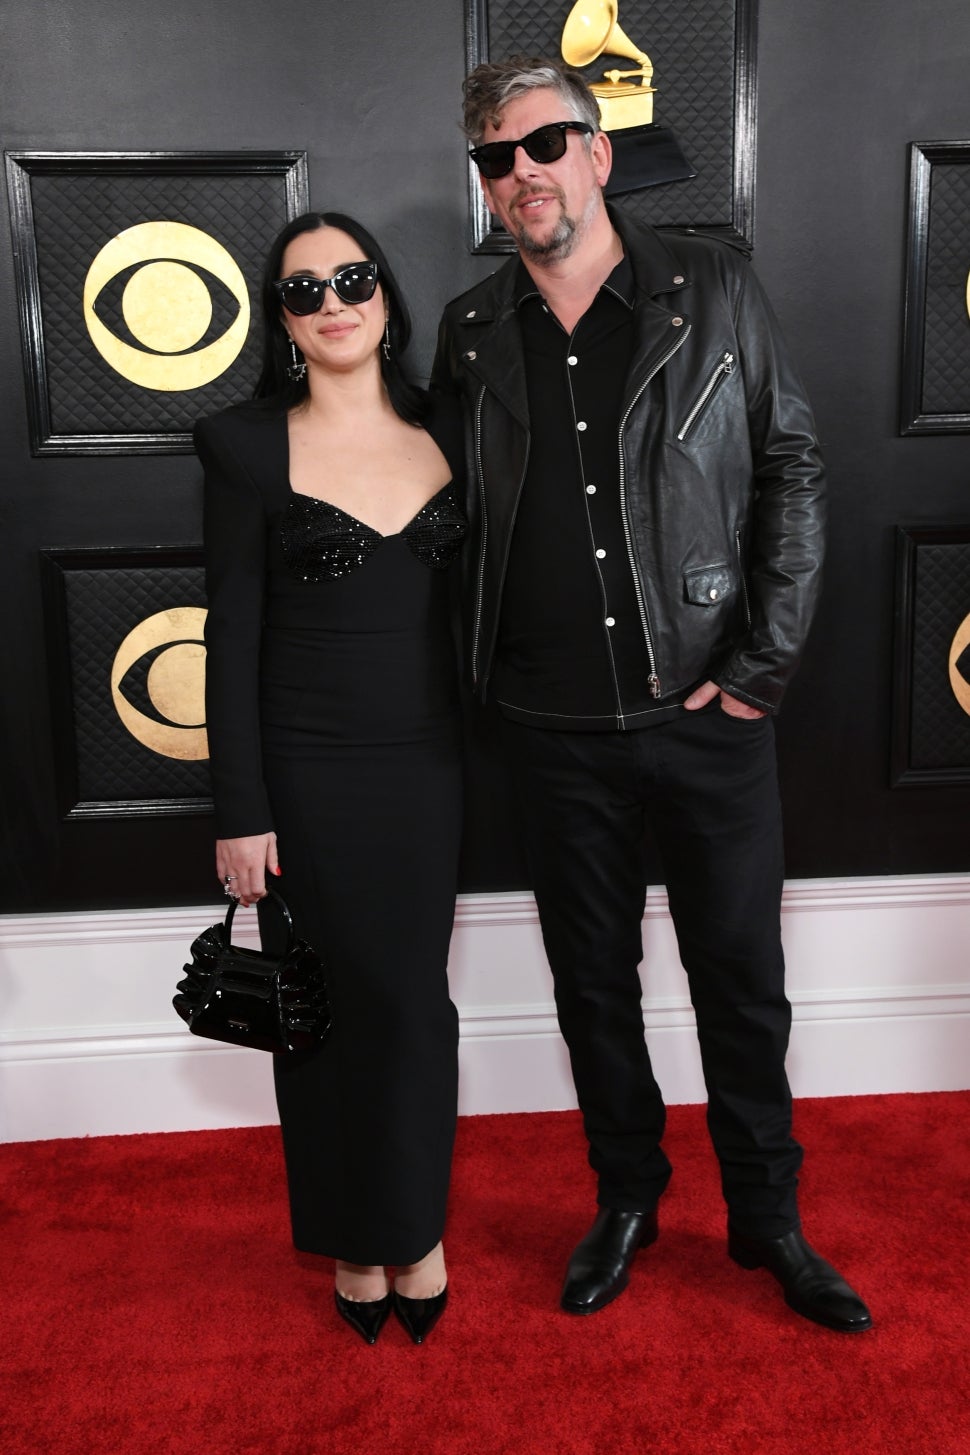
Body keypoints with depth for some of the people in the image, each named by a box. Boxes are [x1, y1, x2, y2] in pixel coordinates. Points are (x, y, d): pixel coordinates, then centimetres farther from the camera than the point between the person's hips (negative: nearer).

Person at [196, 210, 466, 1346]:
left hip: (428, 763, 3)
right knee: (328, 1006, 9)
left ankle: (414, 1229, 29)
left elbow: (466, 602, 10)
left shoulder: (442, 432, 6)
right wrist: (240, 811, -8)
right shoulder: (248, 444, -4)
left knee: (414, 999, 8)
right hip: (308, 772, -2)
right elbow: (233, 638, -5)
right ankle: (350, 1241, 29)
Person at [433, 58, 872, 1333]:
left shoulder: (712, 288, -1)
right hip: (556, 729, 2)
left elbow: (791, 470, -1)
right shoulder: (472, 332, 5)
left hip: (705, 713, -1)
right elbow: (455, 520, 10)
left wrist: (762, 663, -7)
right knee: (594, 977, 14)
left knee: (741, 975, 9)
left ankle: (769, 1221, 30)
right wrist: (481, 679, 3)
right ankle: (627, 1199, 35)